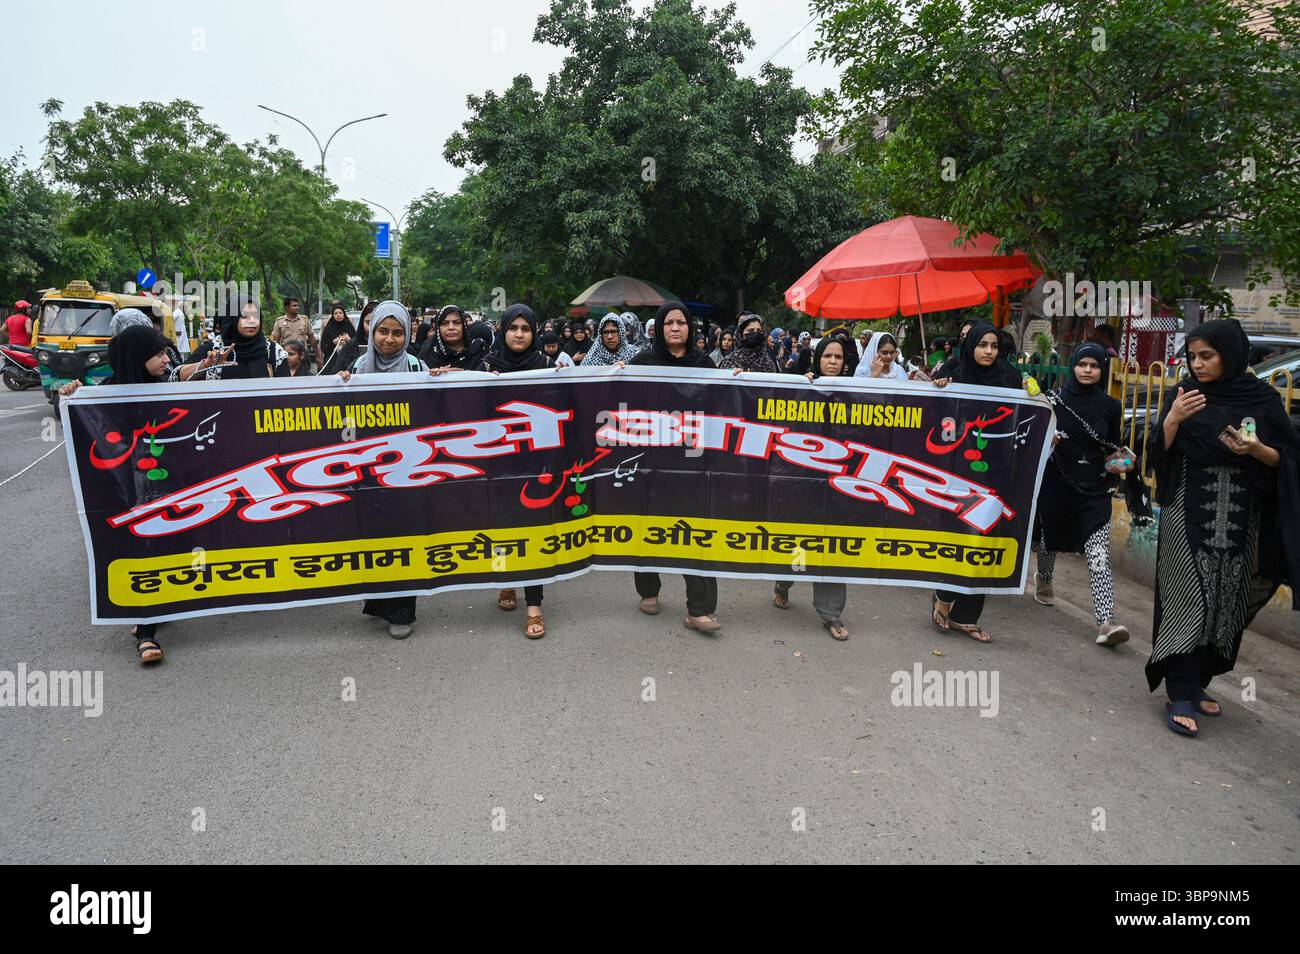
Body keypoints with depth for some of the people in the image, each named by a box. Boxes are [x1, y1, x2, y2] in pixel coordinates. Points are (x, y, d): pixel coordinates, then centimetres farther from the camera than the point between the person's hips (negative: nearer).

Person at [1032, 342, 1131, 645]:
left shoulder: (1110, 406, 2)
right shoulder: (1054, 398, -3)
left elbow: (1113, 447, 12)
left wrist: (1119, 465, -8)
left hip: (1094, 490, 0)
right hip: (1055, 484, 0)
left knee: (1099, 553, -13)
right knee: (1050, 539, 19)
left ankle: (1106, 623, -19)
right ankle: (1043, 580, 52)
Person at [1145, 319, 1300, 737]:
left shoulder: (1263, 398, 1)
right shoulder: (1182, 394, 0)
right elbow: (1157, 454, -2)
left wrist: (1256, 450, -17)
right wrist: (1172, 420, -19)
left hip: (1240, 519, 2)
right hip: (1189, 516, -2)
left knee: (1225, 604, 8)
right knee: (1189, 599, -8)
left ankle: (1197, 683, 23)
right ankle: (1180, 696, -6)